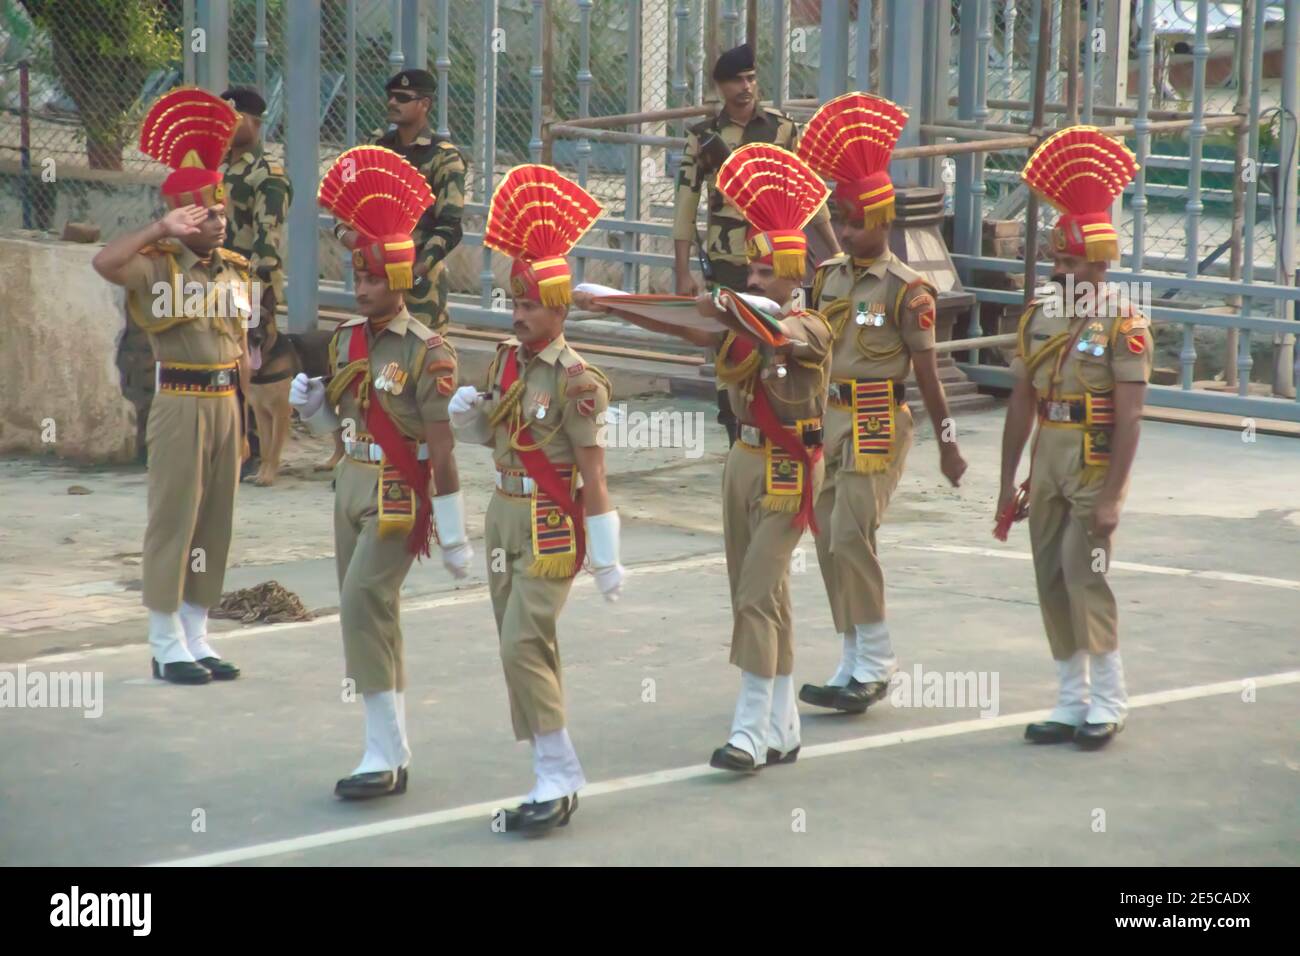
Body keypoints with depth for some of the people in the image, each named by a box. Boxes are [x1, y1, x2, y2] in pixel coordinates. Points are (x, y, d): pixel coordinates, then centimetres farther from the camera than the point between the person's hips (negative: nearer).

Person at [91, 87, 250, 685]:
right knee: (173, 520, -2)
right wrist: (160, 230, -30)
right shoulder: (157, 266, -8)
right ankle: (166, 646, 5)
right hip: (180, 405, -6)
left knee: (215, 522, 10)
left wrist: (244, 411, 13)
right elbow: (103, 262, -30)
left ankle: (195, 636, 19)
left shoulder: (235, 270, 10)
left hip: (224, 404, 6)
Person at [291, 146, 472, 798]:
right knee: (371, 615, 10)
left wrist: (454, 536, -14)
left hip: (398, 496, -8)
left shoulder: (426, 353, -14)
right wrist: (307, 402, -6)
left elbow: (441, 449, -15)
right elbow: (332, 422, 18)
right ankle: (390, 751, 19)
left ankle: (385, 757, -11)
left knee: (363, 604, -17)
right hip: (353, 487, 8)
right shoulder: (347, 340, 7)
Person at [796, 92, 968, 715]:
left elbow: (926, 371, -6)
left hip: (876, 423, -7)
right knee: (829, 541, 7)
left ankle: (874, 663, -3)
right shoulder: (827, 278, 10)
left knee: (851, 536, -14)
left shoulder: (905, 289, -8)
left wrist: (946, 442, -4)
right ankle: (854, 664, 17)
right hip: (827, 419, 7)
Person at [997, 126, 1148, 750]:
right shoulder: (1039, 318, 9)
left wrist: (1110, 496, -19)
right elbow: (1022, 403, 12)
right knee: (1051, 581, 7)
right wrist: (1008, 484, 11)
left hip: (1096, 462, -6)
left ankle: (1108, 702, 1)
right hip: (1047, 460, 7)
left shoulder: (1123, 325, -10)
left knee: (1084, 575, -11)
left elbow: (1130, 417, -14)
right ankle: (1071, 703, 16)